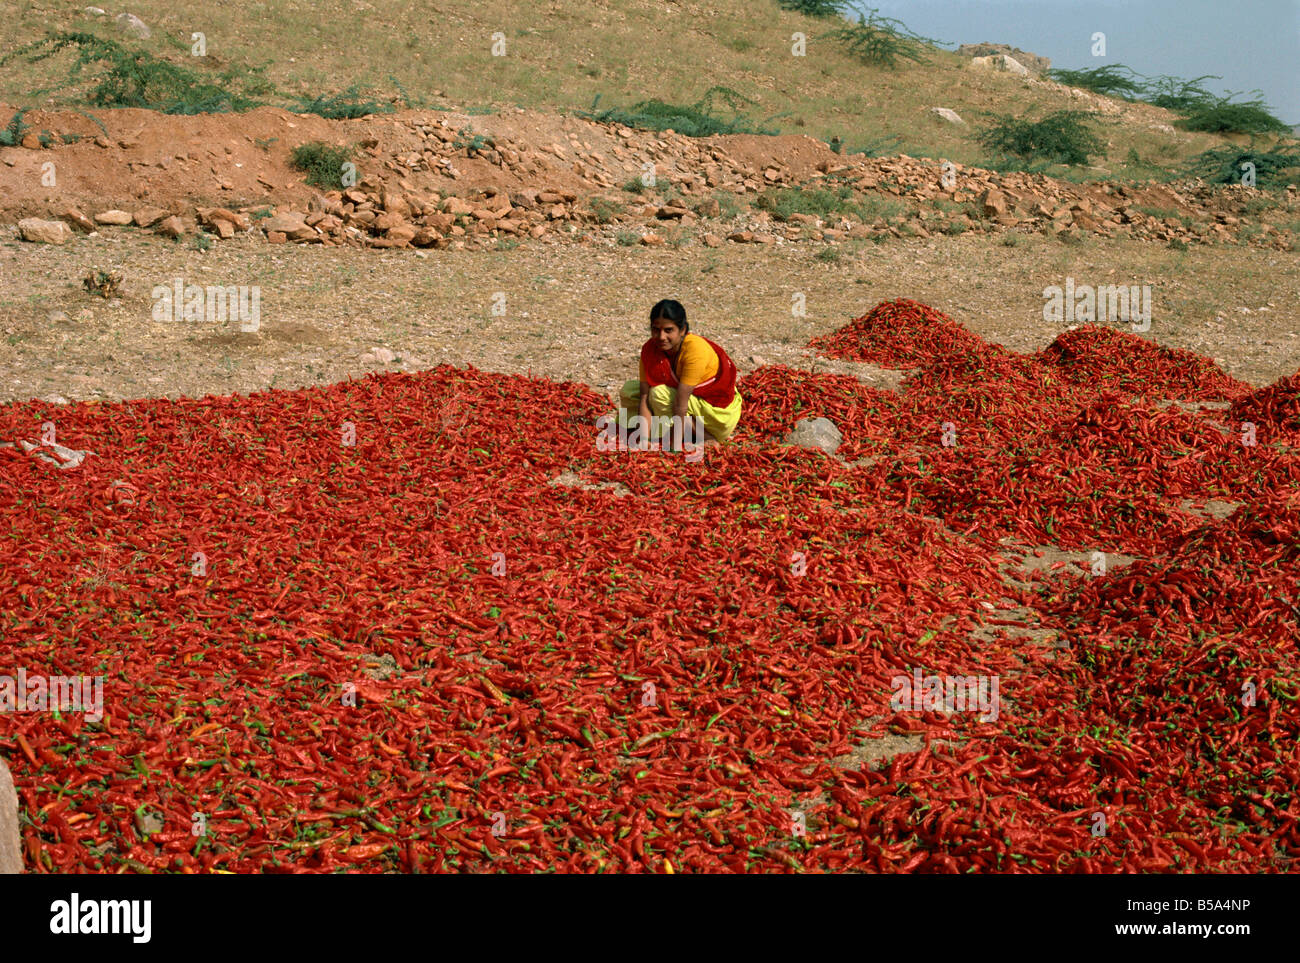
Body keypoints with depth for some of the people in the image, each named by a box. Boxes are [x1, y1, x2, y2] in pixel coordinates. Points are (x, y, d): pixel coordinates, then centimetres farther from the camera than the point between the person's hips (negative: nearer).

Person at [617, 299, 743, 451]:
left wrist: (676, 445, -31)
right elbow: (644, 397, -17)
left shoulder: (695, 349, -30)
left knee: (659, 394, -26)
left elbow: (681, 403, -32)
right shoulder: (650, 349, -12)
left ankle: (704, 437, -12)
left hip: (721, 413, -7)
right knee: (629, 390, -2)